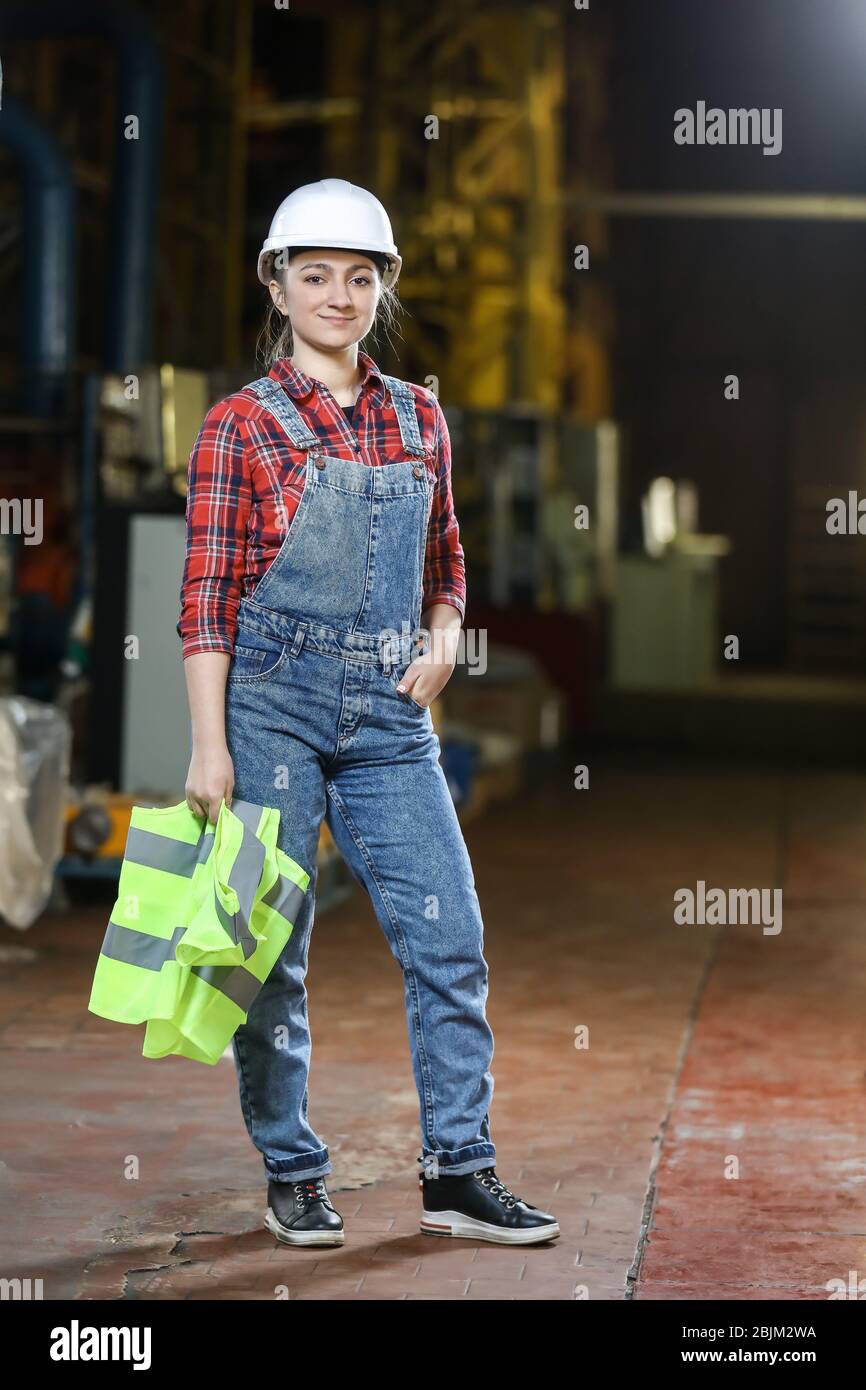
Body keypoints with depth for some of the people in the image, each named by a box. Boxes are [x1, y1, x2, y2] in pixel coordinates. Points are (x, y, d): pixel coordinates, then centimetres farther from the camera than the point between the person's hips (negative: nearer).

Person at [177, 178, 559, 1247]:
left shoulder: (419, 419, 11)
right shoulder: (242, 426, -2)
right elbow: (207, 593, -4)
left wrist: (443, 634, 1)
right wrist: (209, 747, -10)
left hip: (388, 715, 4)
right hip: (272, 704, -4)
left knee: (450, 935, -1)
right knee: (272, 947, 3)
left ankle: (457, 1174, 8)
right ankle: (292, 1176, 17)